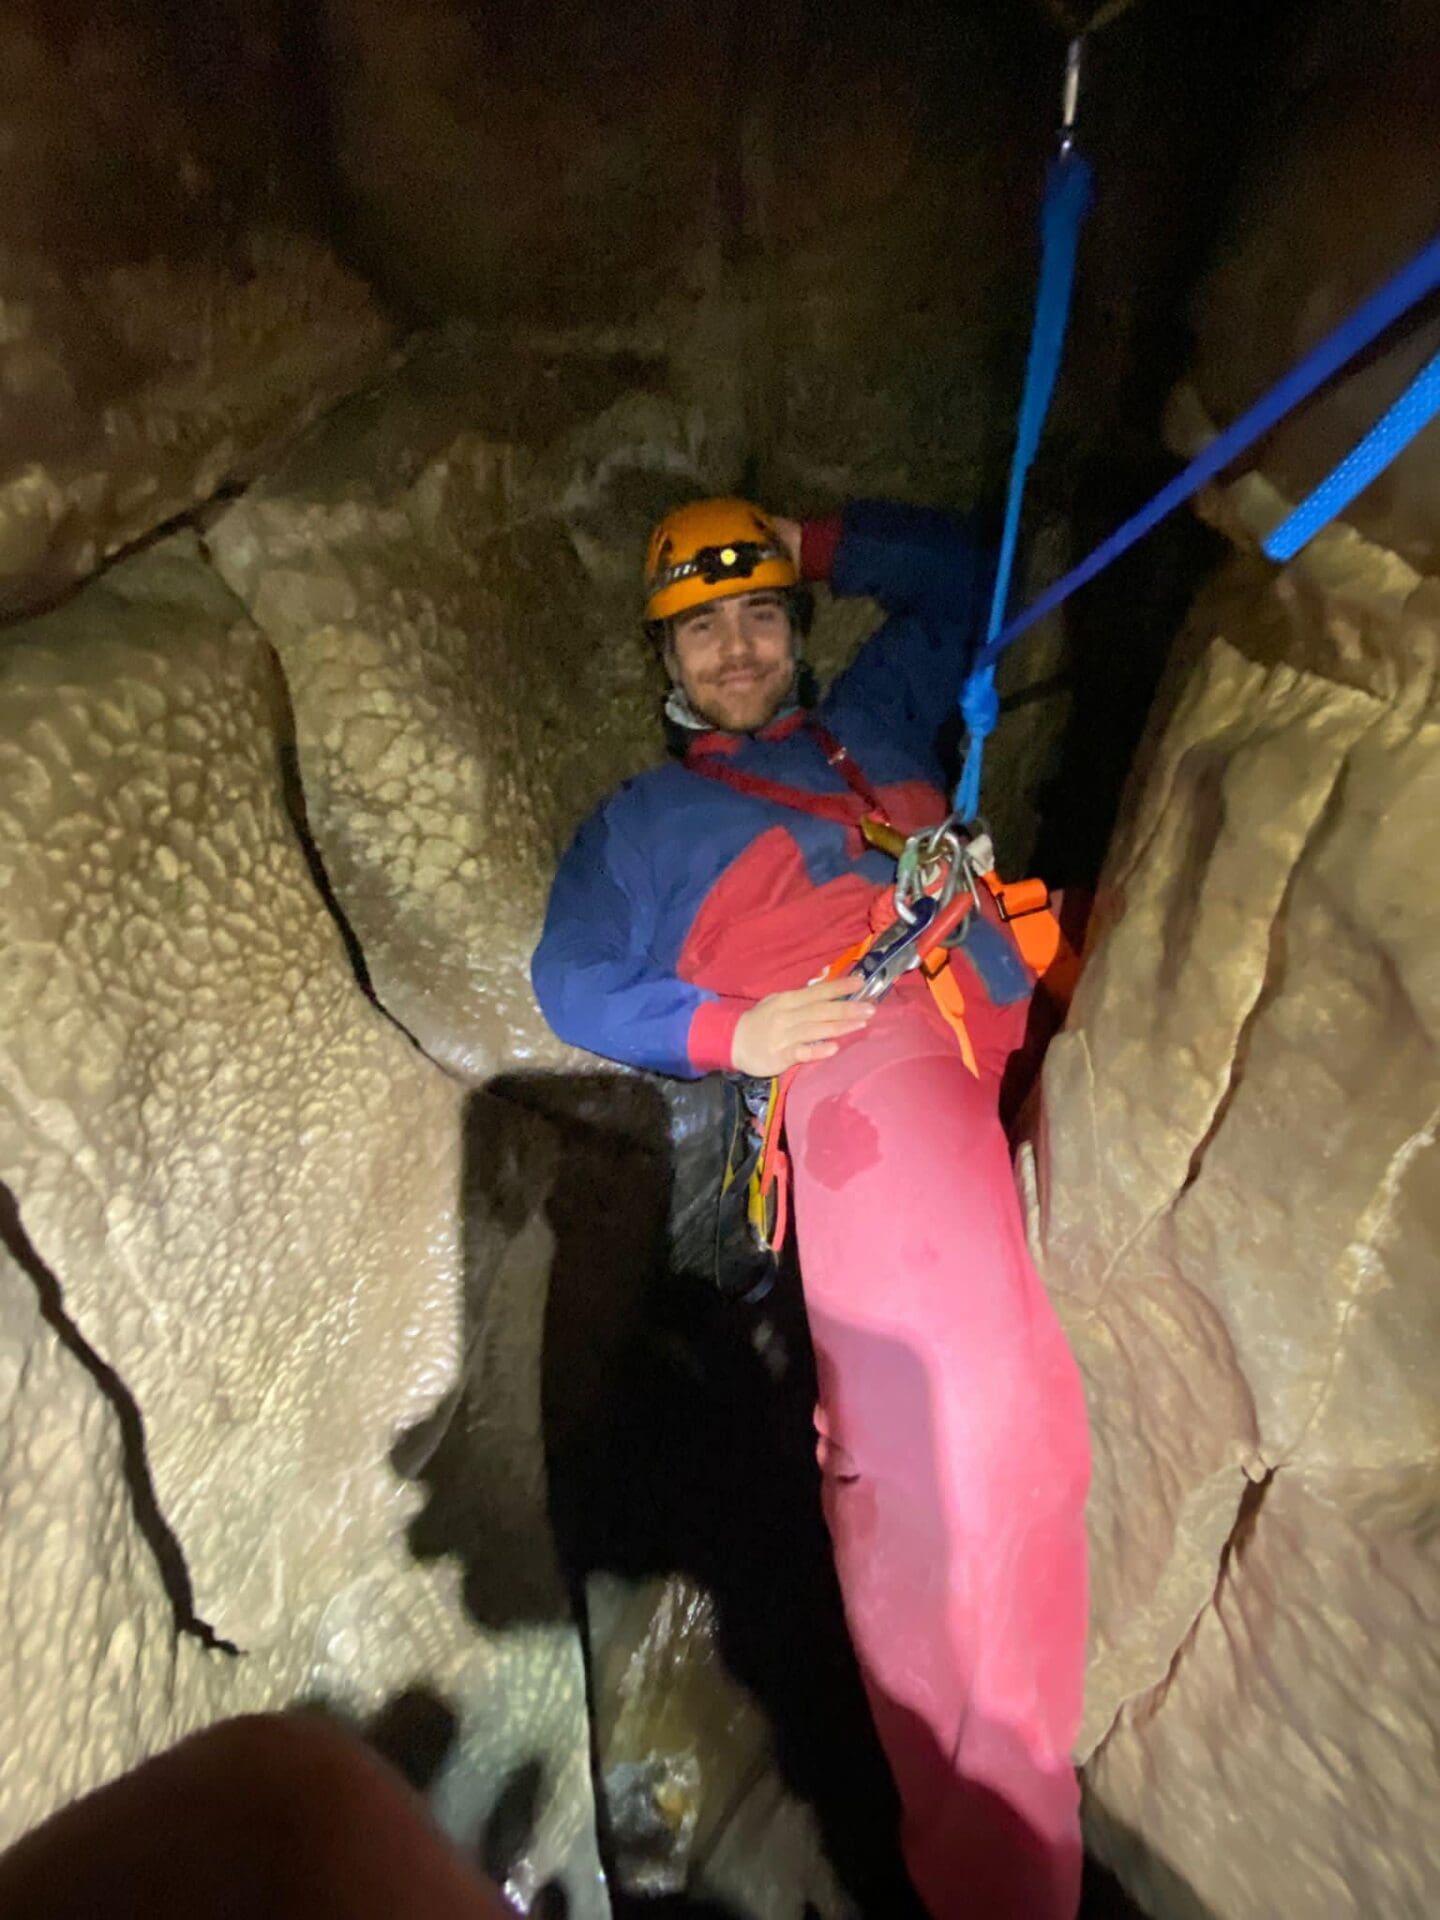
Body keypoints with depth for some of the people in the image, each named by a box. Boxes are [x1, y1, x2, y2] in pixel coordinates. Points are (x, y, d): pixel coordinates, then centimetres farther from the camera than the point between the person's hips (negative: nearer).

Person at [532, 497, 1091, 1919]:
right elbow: (574, 981, 14)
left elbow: (963, 571, 47)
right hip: (872, 1054, -6)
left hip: (1027, 1011, 6)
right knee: (952, 1417, -24)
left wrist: (815, 547, 40)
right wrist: (730, 1033, -3)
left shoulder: (872, 720, 35)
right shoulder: (640, 820, 26)